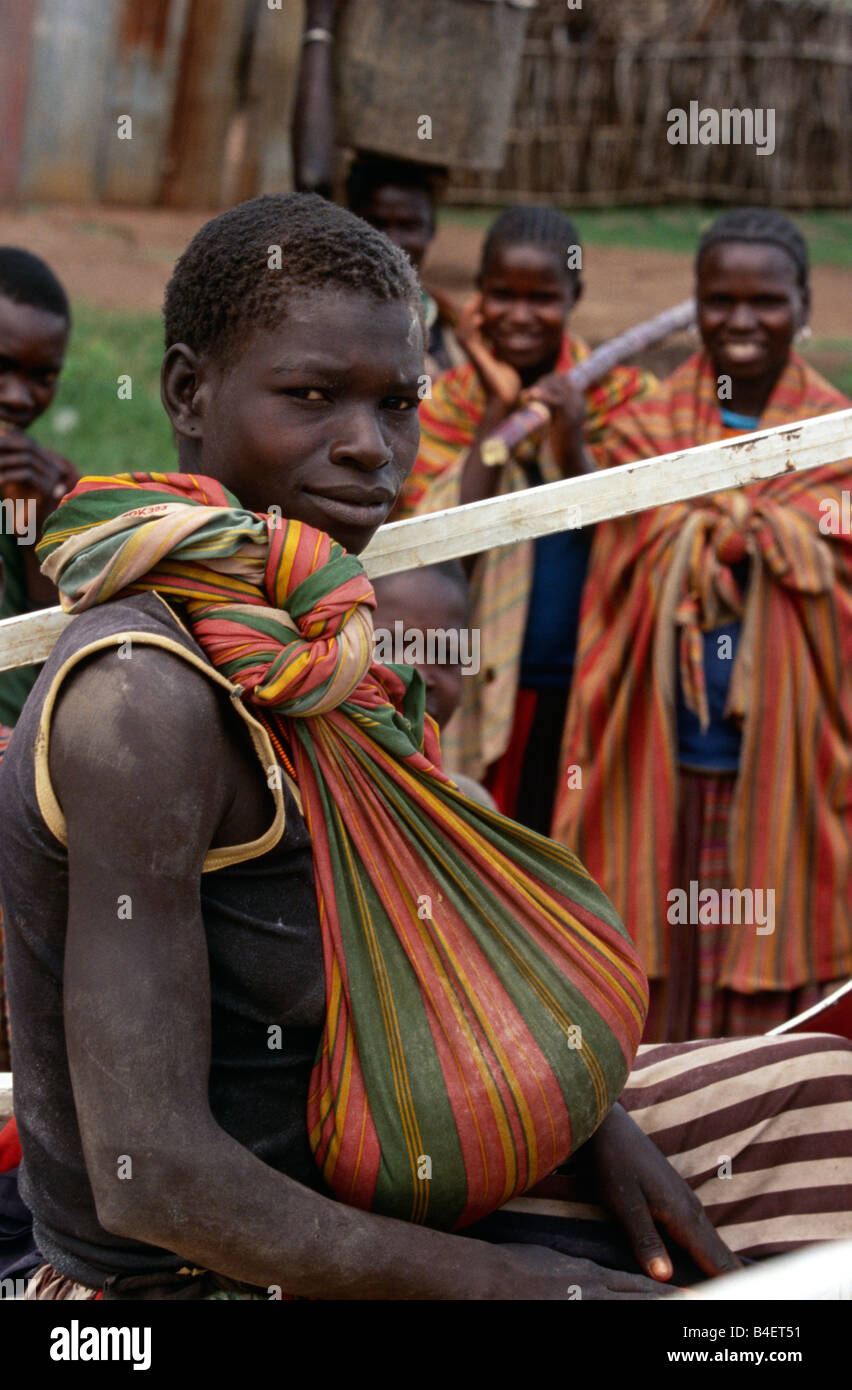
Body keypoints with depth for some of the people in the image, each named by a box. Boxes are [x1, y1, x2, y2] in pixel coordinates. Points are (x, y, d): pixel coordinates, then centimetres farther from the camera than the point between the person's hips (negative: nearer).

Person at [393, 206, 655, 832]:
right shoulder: (446, 405, 0)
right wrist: (498, 412, -15)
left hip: (592, 686, 0)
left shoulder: (625, 397, -1)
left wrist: (572, 447, -20)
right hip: (480, 689, 0)